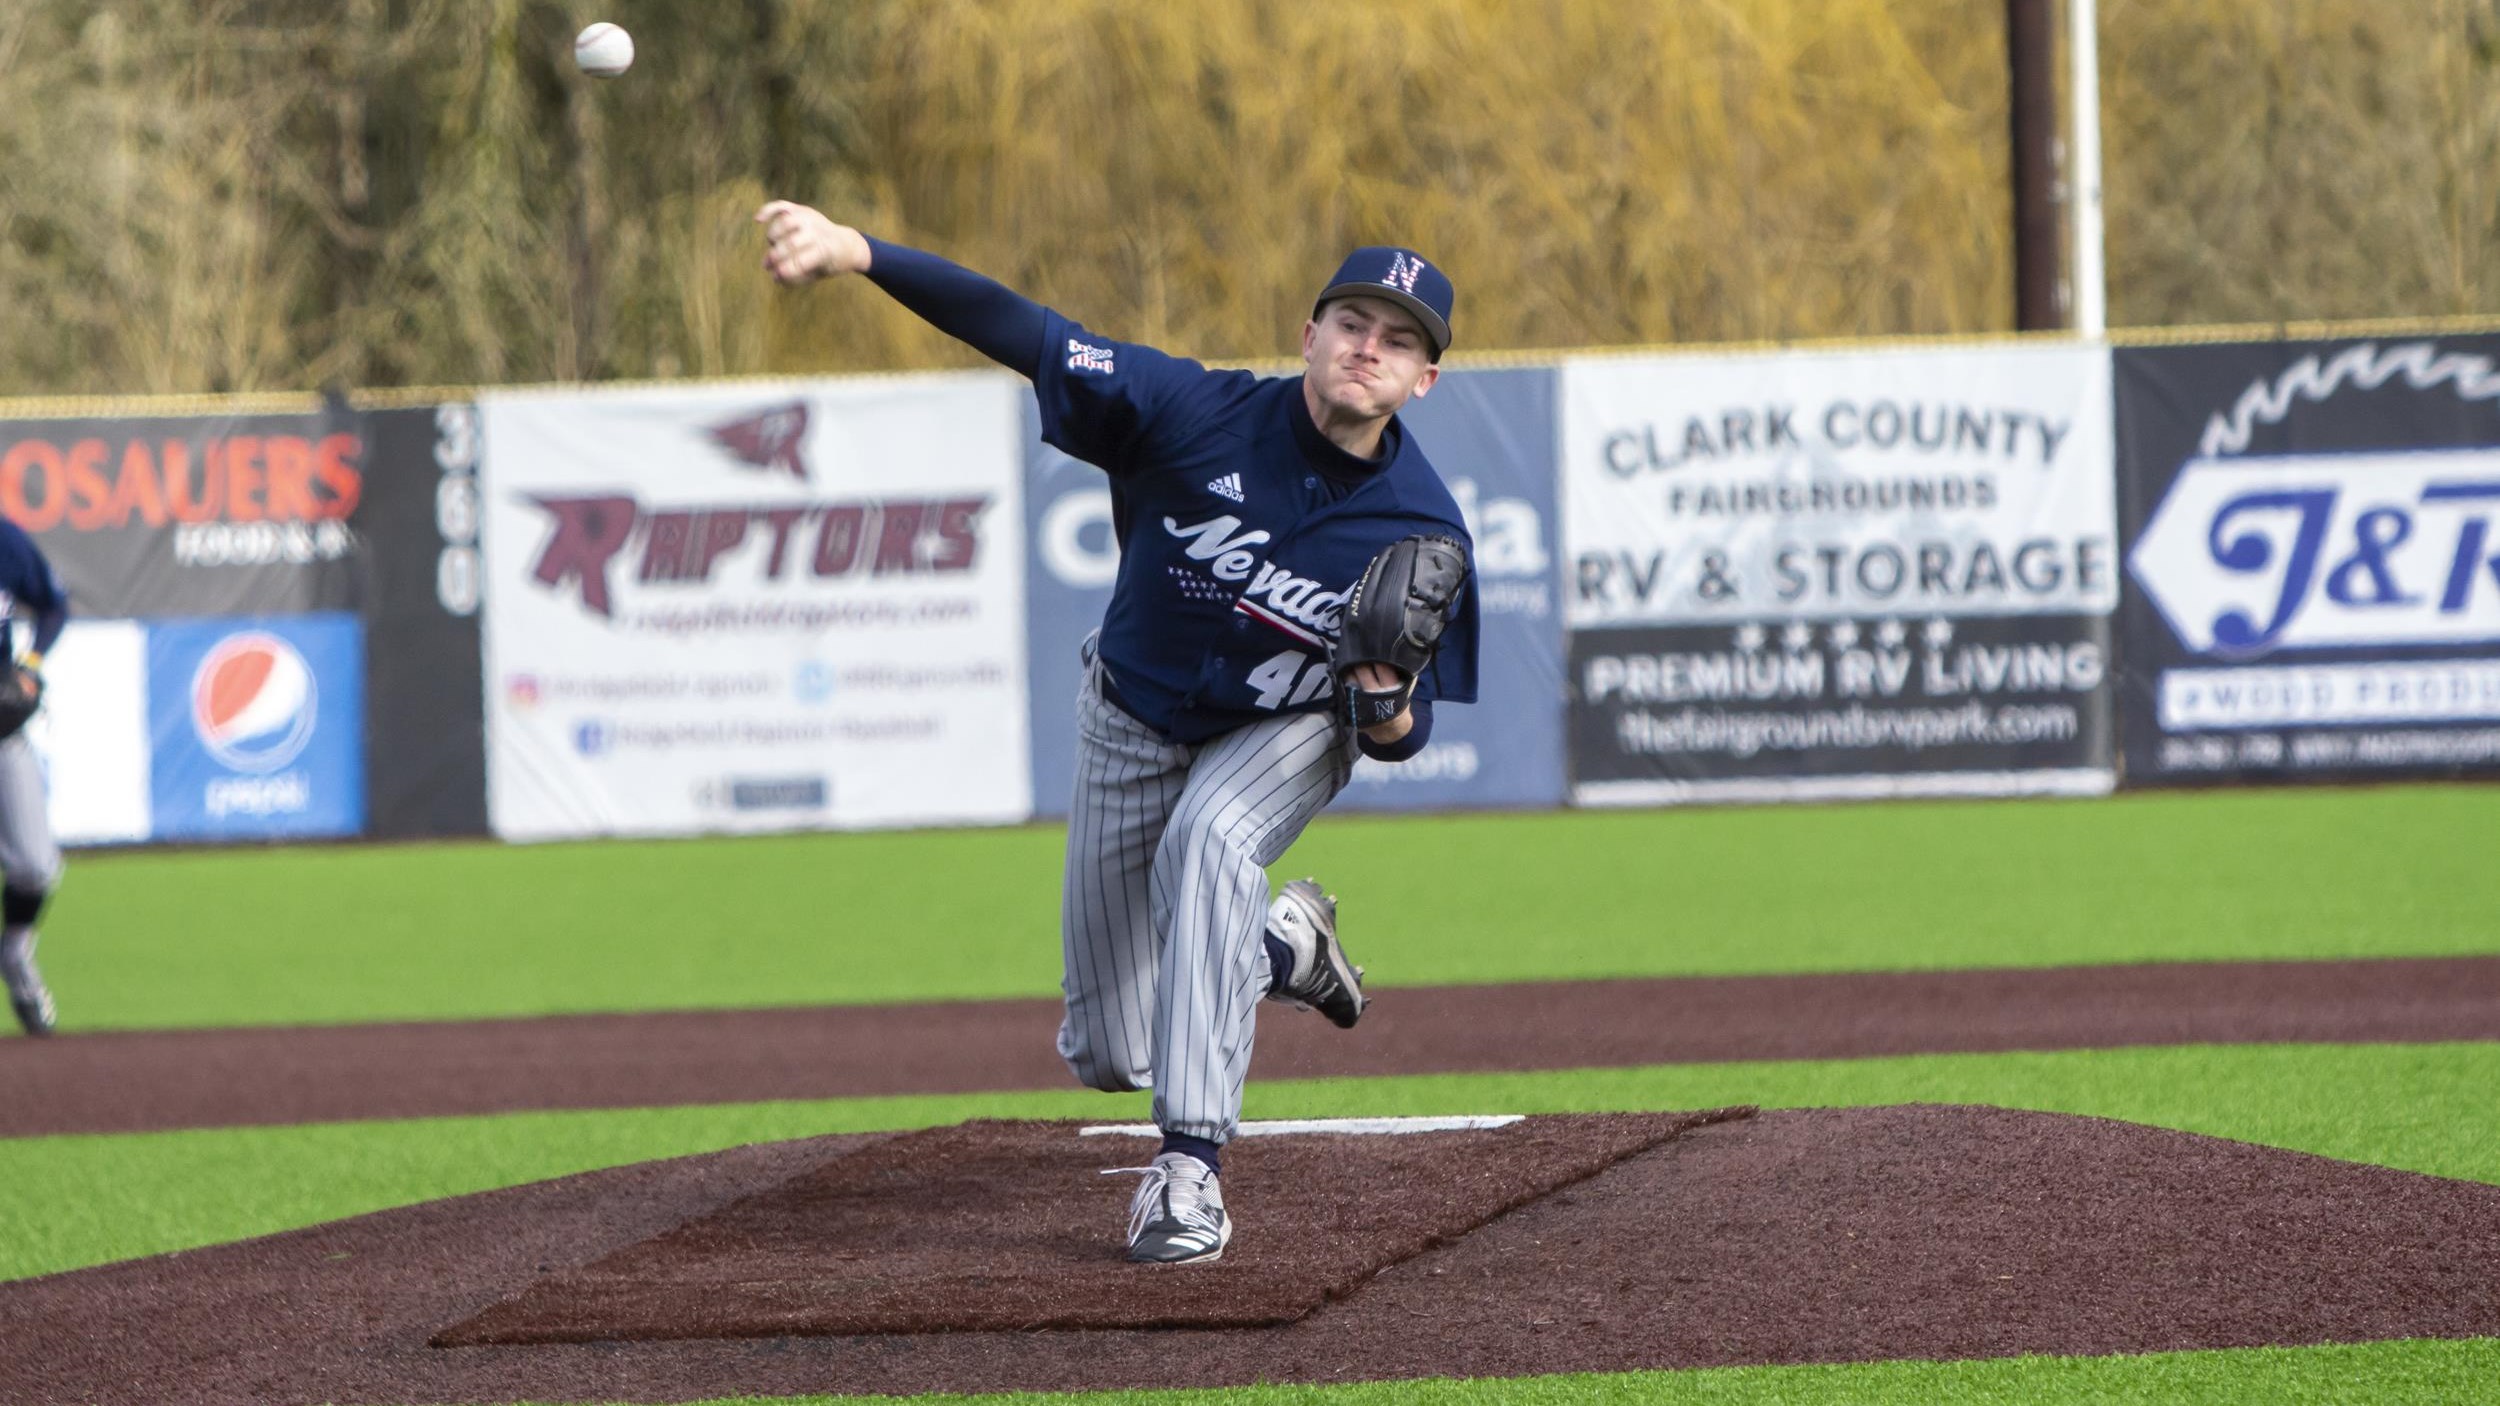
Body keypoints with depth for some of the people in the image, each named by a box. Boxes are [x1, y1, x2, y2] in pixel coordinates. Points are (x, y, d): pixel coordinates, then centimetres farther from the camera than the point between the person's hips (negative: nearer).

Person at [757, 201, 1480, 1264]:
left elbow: (1402, 738, -14)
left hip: (1285, 735, -2)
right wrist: (853, 251, -44)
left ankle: (1190, 1169, -36)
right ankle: (1283, 942, 38)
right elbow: (1022, 331, -32)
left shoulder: (1423, 530, -23)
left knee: (1210, 838, -38)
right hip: (1133, 725, 2)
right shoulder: (1200, 415, -27)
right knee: (1109, 1055, 6)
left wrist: (1386, 704, -39)